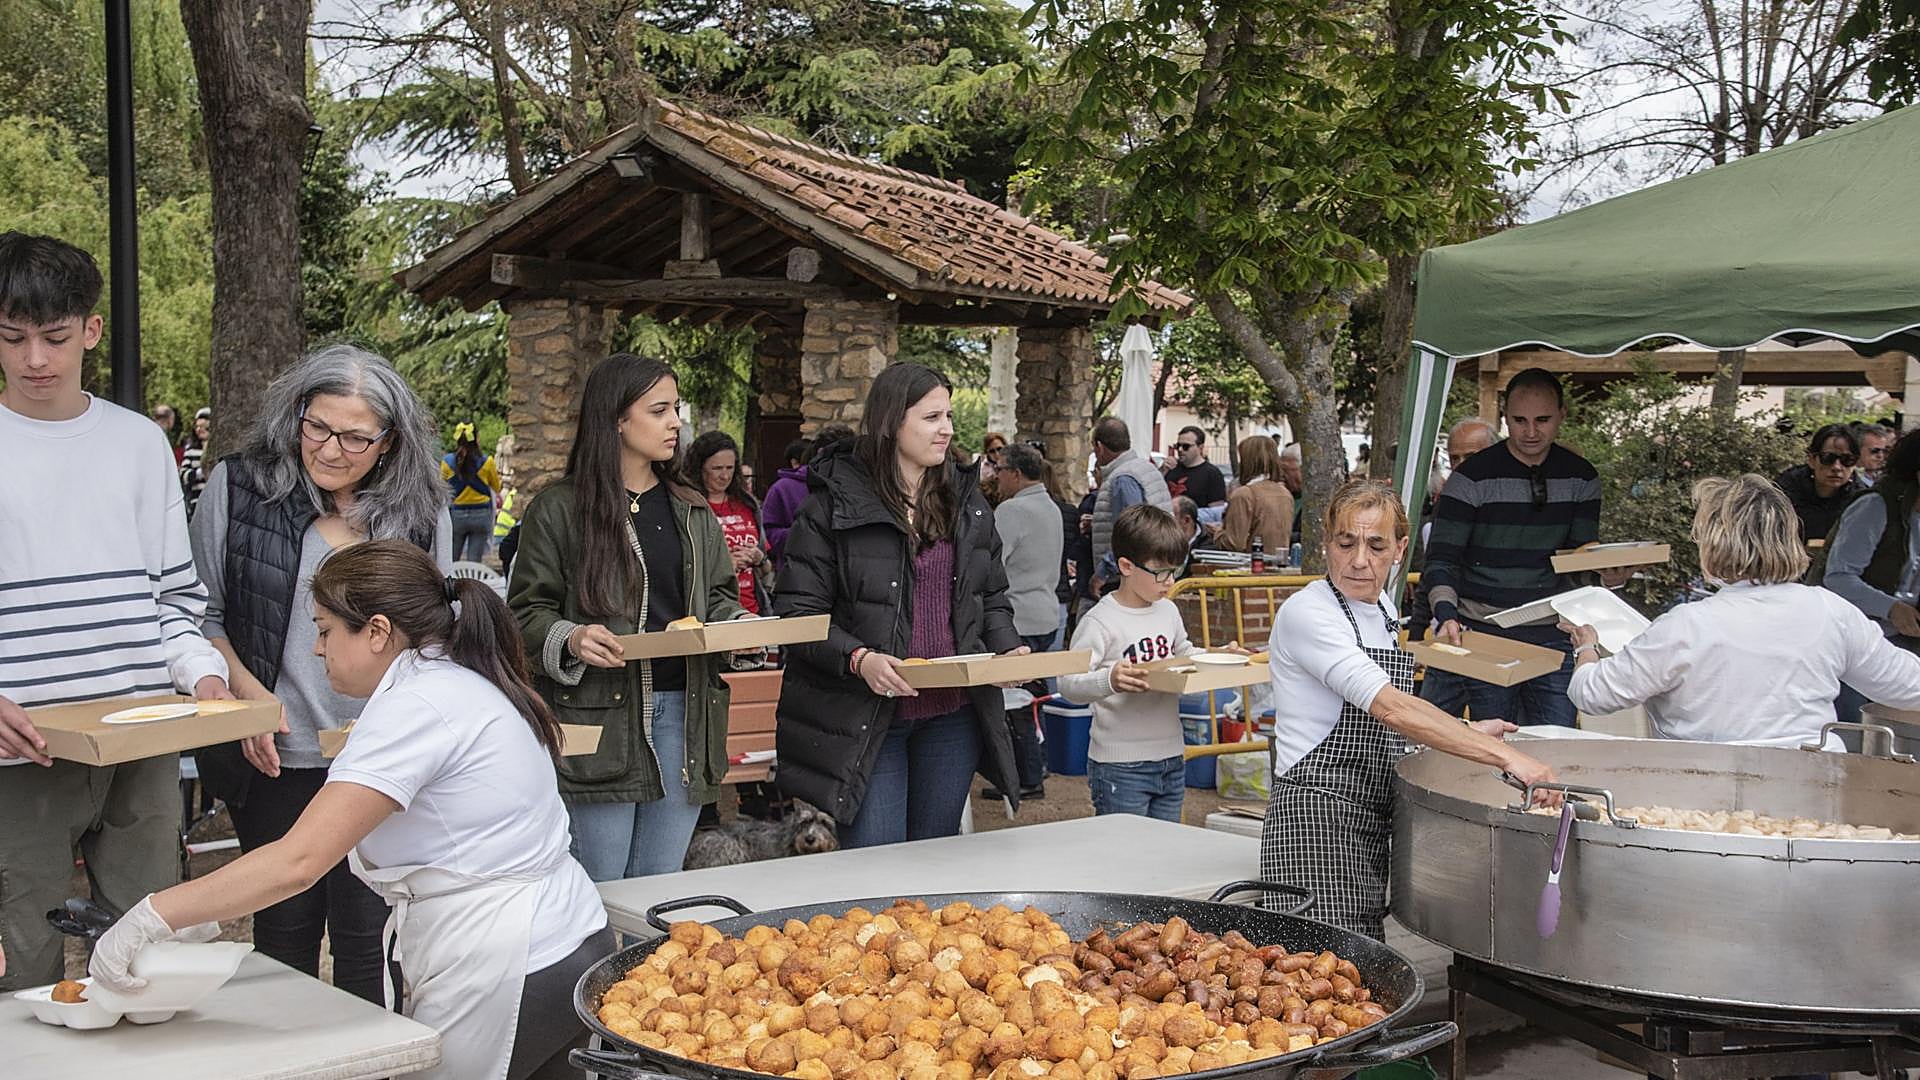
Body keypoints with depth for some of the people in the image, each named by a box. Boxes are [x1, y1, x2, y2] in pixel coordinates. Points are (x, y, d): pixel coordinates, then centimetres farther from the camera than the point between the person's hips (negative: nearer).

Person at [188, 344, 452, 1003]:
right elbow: (202, 611, 4)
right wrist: (246, 689, -10)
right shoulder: (237, 487, -2)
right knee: (286, 927, 9)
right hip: (278, 755, -1)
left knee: (369, 936, 4)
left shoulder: (421, 511, 3)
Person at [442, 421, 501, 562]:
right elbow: (497, 487, 7)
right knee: (475, 561, 4)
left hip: (456, 514, 1)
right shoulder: (486, 461, -7)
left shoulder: (447, 462, -5)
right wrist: (497, 473, 27)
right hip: (481, 514, 0)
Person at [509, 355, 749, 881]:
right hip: (599, 715, -5)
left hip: (683, 713, 5)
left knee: (662, 888, 11)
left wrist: (739, 623, -2)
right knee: (600, 890, 1)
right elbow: (527, 613, -2)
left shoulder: (692, 511, 15)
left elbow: (718, 596, 20)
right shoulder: (558, 510, -2)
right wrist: (569, 639, -22)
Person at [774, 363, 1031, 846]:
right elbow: (797, 612, -10)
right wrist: (858, 658, -26)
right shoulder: (833, 504, -8)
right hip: (867, 719, -5)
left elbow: (992, 598, 18)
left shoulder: (967, 501, 10)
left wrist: (1009, 647, -2)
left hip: (953, 718, 5)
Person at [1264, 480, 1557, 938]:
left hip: (1373, 819, 9)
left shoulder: (1383, 609, 12)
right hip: (1317, 817, -9)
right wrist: (1506, 757, -32)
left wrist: (1466, 732, 15)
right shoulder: (1306, 613, -16)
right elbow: (1393, 708, -28)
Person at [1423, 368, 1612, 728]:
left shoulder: (1580, 477, 7)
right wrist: (1447, 616, -24)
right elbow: (1441, 560, -7)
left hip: (1553, 635, 3)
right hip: (1485, 634, -3)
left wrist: (1605, 573, -12)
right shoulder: (1473, 476, -6)